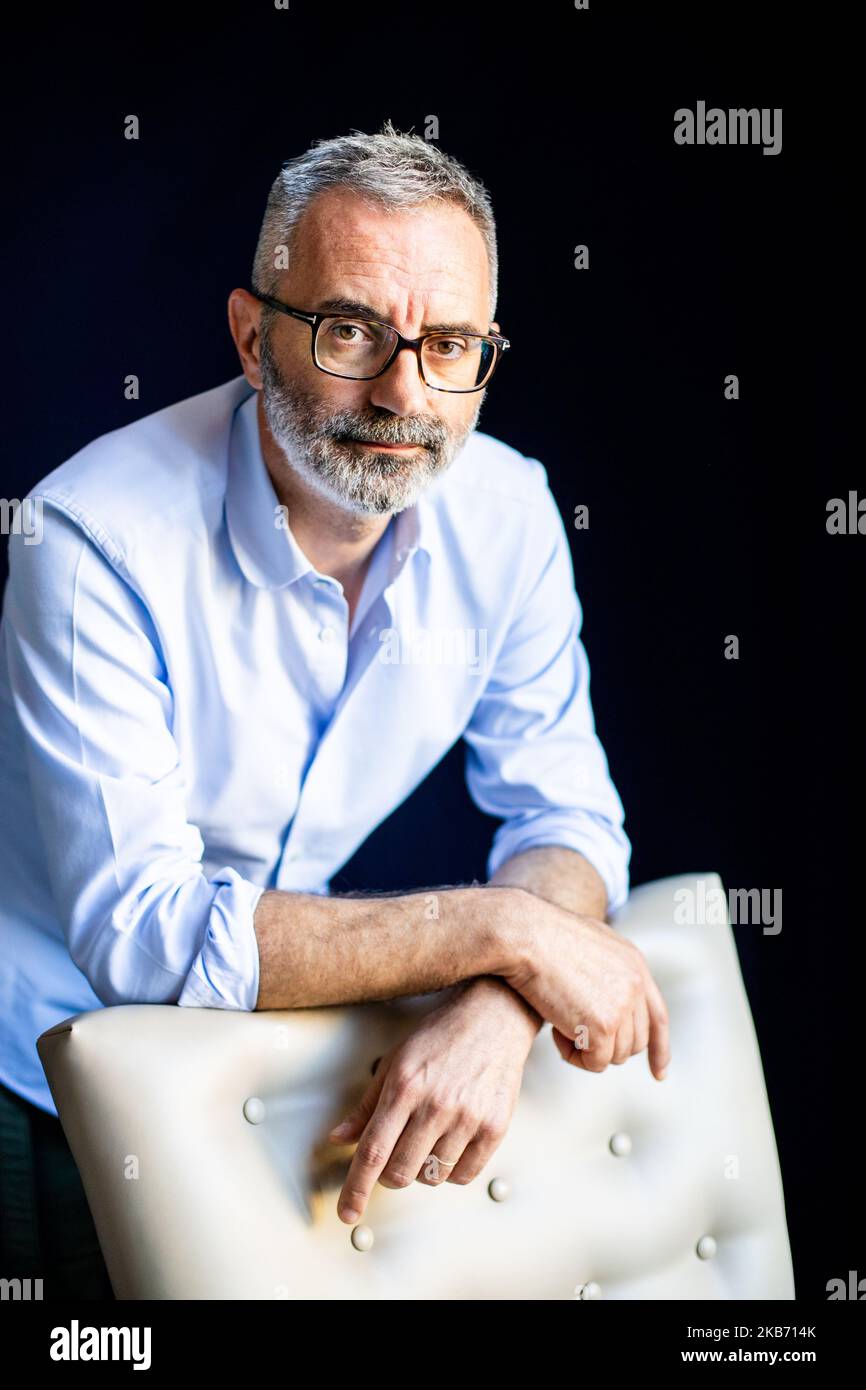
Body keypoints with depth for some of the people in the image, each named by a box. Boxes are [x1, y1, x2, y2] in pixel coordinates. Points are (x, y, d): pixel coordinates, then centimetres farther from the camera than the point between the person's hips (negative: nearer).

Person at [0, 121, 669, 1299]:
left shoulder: (505, 511, -13)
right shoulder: (97, 539, -29)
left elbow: (565, 816, -8)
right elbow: (142, 930, -31)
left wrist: (495, 1012, -30)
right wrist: (500, 929, -33)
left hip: (289, 1015, 4)